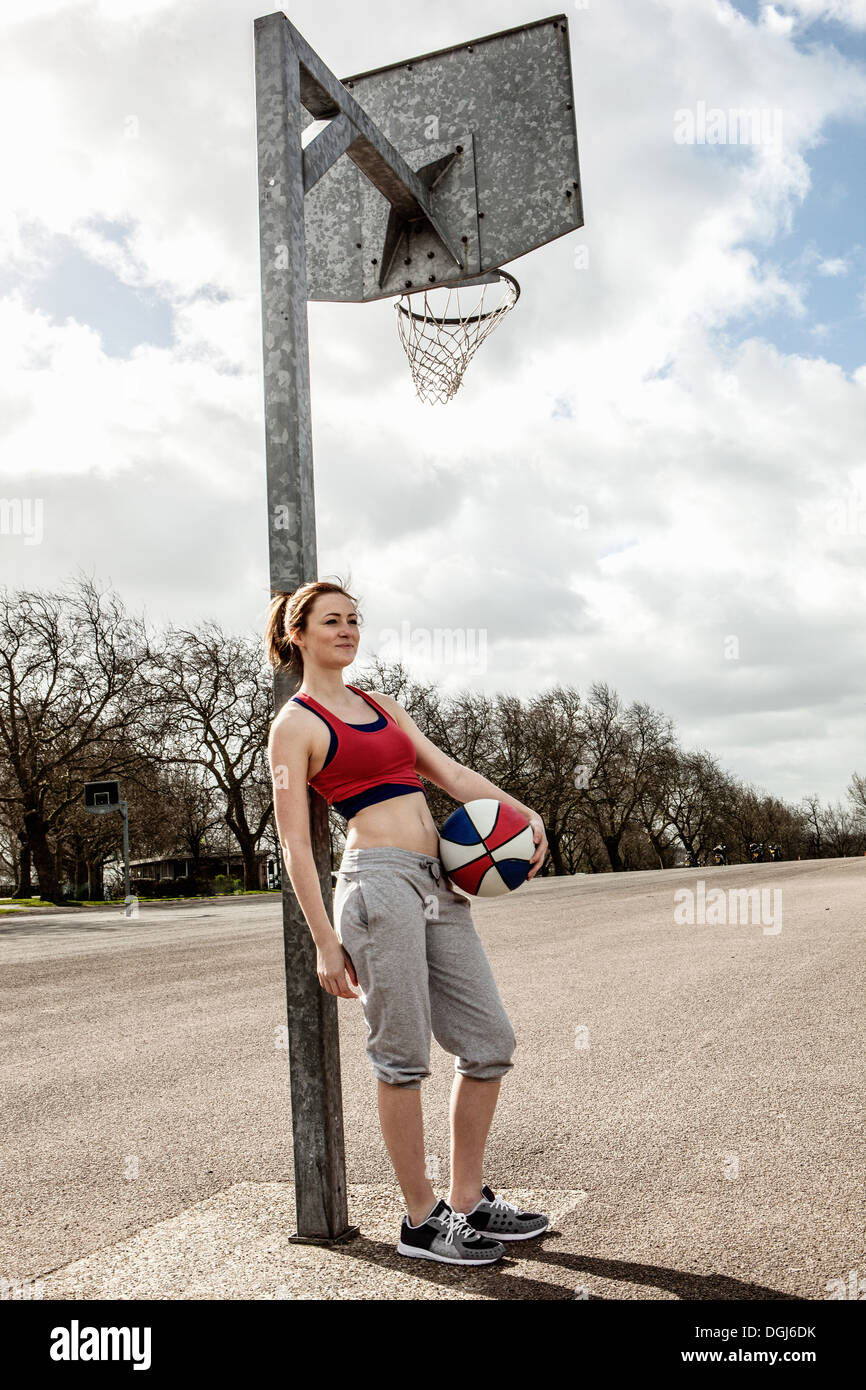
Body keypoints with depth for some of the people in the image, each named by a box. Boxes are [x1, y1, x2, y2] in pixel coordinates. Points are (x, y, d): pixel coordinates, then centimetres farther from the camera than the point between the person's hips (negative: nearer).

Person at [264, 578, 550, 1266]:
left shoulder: (382, 705, 21)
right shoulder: (296, 724, 0)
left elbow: (450, 771, 15)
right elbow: (295, 841, -4)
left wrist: (523, 812, 0)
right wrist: (325, 941, -9)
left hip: (438, 884, 8)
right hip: (380, 879, -7)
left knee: (491, 1041, 9)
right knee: (404, 1056, -1)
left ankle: (468, 1199, 24)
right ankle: (422, 1219, 16)